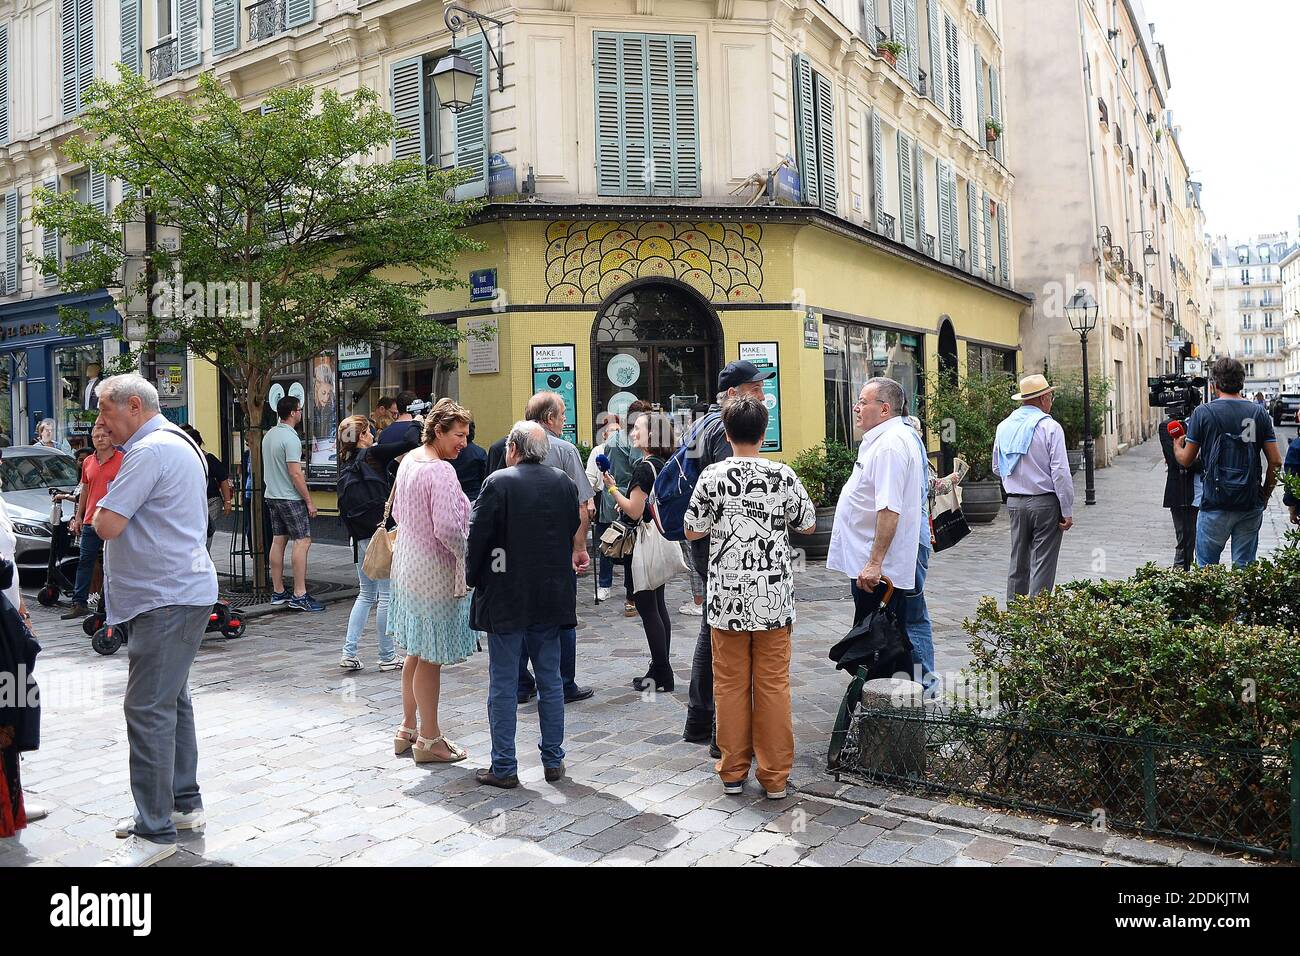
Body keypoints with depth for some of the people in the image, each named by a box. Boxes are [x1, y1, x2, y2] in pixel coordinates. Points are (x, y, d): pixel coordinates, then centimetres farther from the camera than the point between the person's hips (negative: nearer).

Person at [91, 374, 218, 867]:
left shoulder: (150, 450, -16)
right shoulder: (179, 443, 17)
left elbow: (106, 525, -20)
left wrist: (101, 509, 0)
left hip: (166, 599, -11)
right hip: (179, 592, 11)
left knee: (148, 710, -7)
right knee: (170, 701, 17)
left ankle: (156, 831, -1)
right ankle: (183, 803, 28)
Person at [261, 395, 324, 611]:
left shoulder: (268, 435, 12)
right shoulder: (291, 438, -17)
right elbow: (295, 474, -20)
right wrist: (309, 501, -15)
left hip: (272, 495, 9)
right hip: (290, 498, -9)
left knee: (278, 541, 11)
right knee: (302, 541, -8)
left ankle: (278, 592, 16)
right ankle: (299, 595, -11)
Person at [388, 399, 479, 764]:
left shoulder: (407, 461, 7)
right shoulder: (441, 471, -21)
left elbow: (398, 513, 17)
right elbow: (447, 529, -26)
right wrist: (469, 555, -12)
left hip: (408, 565, 9)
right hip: (434, 573, -9)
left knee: (416, 653, 19)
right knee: (431, 658, 2)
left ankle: (408, 729, 31)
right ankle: (428, 739, 14)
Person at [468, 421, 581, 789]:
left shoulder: (498, 483, -12)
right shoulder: (564, 483, 3)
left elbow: (477, 537, -11)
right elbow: (573, 531, 10)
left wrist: (472, 577, 4)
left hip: (506, 598, -4)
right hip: (553, 598, 5)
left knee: (503, 684, 4)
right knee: (551, 680, 13)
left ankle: (504, 767, 10)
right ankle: (553, 761, 21)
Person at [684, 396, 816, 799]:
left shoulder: (713, 476, -7)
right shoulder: (783, 475, -4)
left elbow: (692, 532, -1)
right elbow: (808, 525, 7)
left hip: (728, 597, -1)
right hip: (773, 597, 1)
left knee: (731, 685, 10)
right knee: (774, 685, 8)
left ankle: (733, 772, 19)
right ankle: (775, 776, 14)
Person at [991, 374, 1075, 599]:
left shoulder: (1004, 426, 7)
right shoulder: (1050, 427, -10)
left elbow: (997, 468, 16)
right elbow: (1060, 472, -13)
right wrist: (1067, 512, -9)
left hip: (1014, 503, 5)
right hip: (1045, 503, -5)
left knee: (1018, 563, 13)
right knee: (1042, 565, 0)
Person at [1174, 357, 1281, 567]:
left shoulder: (1203, 413, -5)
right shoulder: (1259, 413, 3)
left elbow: (1186, 460, -2)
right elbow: (1275, 461, 1)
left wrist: (1177, 446, 21)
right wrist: (1265, 495, 14)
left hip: (1215, 503, -3)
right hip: (1251, 503, 3)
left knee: (1206, 567, 7)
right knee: (1245, 567, 10)